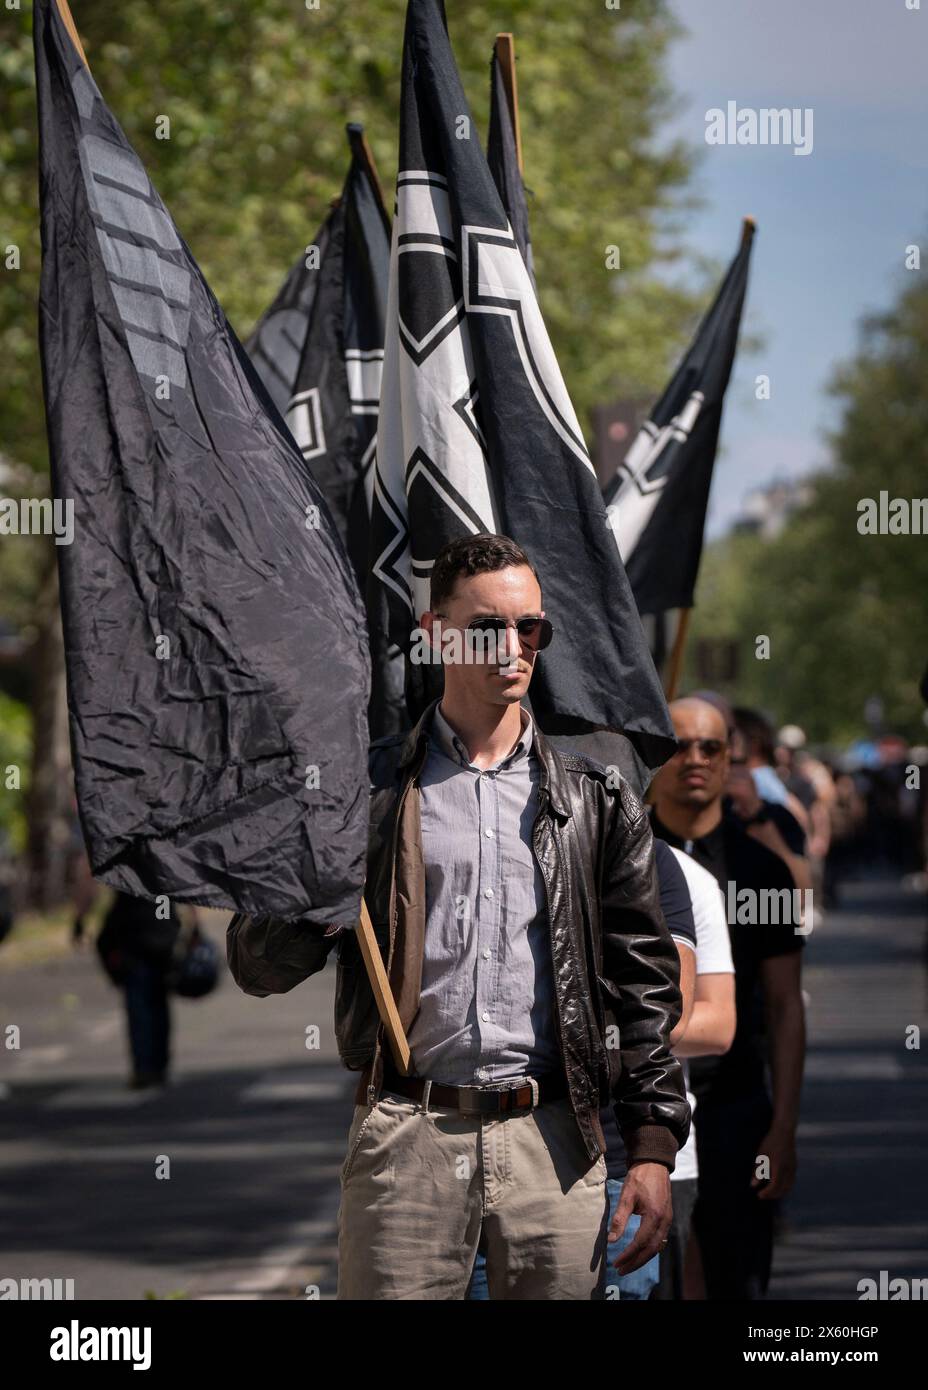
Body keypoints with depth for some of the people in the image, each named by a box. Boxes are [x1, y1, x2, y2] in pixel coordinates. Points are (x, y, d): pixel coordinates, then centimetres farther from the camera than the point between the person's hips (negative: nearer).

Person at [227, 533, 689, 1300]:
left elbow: (644, 982, 10)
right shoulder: (369, 786, 8)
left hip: (554, 1141, 1)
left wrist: (652, 1147, 1)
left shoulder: (595, 798, 11)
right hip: (405, 1136, -1)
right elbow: (257, 965, 8)